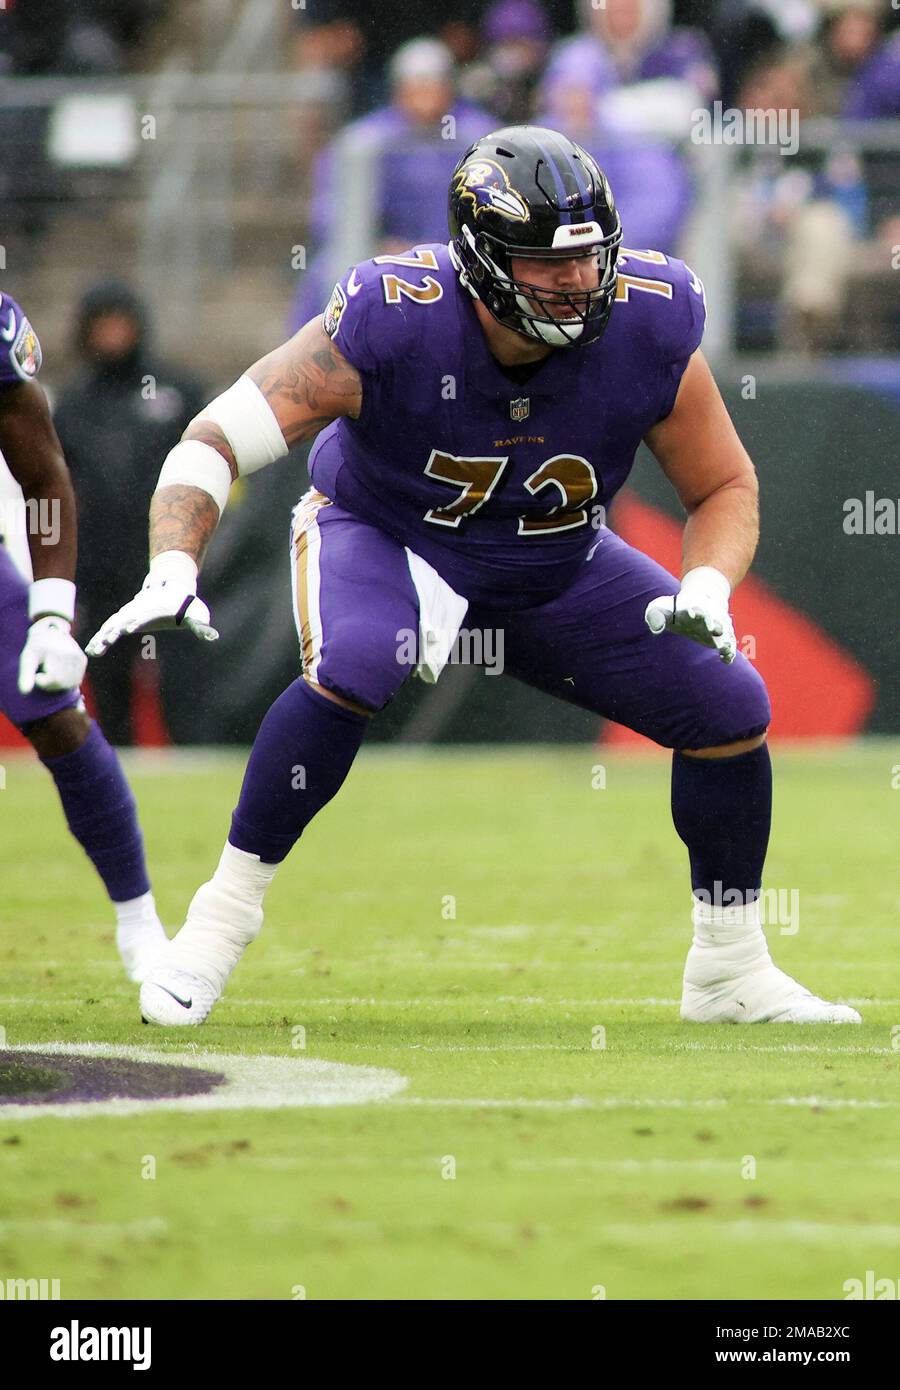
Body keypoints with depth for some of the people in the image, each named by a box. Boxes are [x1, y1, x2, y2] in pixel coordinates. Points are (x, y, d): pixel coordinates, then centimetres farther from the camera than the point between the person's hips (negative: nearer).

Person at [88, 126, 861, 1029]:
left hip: (556, 571, 4)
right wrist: (171, 574, -48)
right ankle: (222, 915, -19)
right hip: (385, 538, -4)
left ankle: (731, 972, 17)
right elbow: (217, 441, -31)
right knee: (352, 668, -36)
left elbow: (724, 488, -7)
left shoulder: (647, 329, -24)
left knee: (729, 706, -4)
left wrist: (707, 590, -28)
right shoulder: (393, 323, -32)